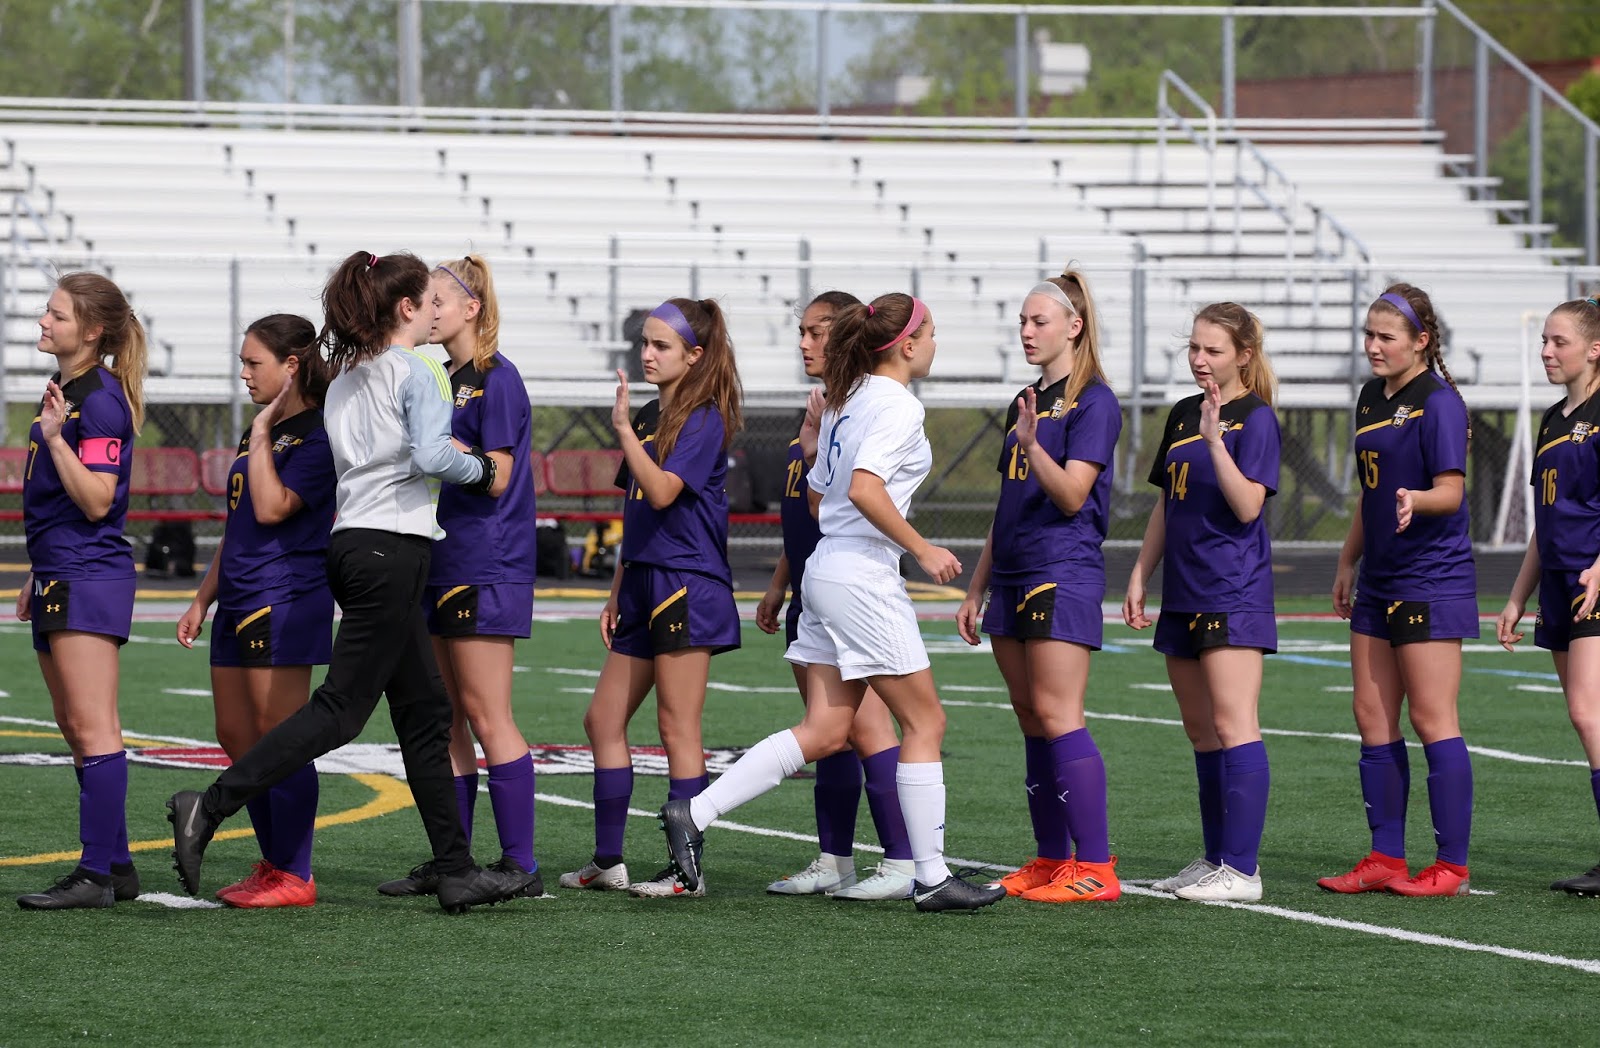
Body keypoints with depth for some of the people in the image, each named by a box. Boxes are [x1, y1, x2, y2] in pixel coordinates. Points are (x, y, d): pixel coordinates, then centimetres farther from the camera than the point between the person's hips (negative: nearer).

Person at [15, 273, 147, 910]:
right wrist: (37, 575, 25)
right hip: (60, 581, 11)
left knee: (92, 727, -10)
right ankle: (115, 866, 16)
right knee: (75, 728, 12)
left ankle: (97, 875, -11)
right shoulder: (62, 391, 17)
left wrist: (55, 438, -26)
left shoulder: (100, 399, -14)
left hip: (90, 580, -11)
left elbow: (96, 500, -20)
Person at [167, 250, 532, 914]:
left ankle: (457, 871, 9)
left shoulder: (343, 380, 17)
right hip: (391, 551, -9)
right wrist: (480, 468, -2)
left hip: (353, 542, 9)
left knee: (425, 710, 10)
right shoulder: (417, 372, -7)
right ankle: (210, 808, -16)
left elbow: (348, 460, 15)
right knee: (341, 708, -10)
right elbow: (431, 454, -20)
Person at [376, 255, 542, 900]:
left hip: (486, 568, -9)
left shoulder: (496, 380, -10)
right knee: (442, 719, 9)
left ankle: (520, 864, -4)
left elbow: (495, 477, -16)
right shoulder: (439, 380, 15)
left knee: (486, 716, -7)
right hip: (437, 564, 9)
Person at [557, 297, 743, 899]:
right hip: (643, 586, 9)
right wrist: (616, 594, 18)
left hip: (687, 585, -9)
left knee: (677, 727, -7)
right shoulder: (650, 418, 16)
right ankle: (607, 862, 15)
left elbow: (662, 492, -22)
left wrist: (624, 431, -24)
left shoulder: (704, 420, -9)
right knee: (603, 720, 9)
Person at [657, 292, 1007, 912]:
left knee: (825, 731, 6)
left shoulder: (845, 401, 15)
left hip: (825, 572, 9)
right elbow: (865, 489, -24)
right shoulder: (899, 406, -12)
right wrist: (922, 550, -17)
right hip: (864, 577, -9)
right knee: (924, 722, 0)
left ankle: (694, 814, -2)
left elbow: (818, 494, 21)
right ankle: (930, 878, 3)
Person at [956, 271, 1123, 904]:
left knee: (1057, 715, -14)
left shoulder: (1093, 401, -7)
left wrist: (1031, 443, -31)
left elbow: (1072, 494, -16)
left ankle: (1095, 869, -14)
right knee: (1031, 721, 7)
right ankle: (1051, 860, 11)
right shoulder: (1024, 404, 18)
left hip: (1065, 574, -9)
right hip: (1013, 577, 9)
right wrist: (976, 589, 20)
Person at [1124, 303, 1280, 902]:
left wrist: (1215, 438, -25)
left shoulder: (1255, 418, -7)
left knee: (1233, 724, -11)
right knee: (1200, 731, 11)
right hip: (1183, 594, 8)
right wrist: (1139, 576, 16)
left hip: (1234, 594, -8)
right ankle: (1216, 859, 18)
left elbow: (1247, 505, -17)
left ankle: (1242, 870, -13)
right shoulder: (1182, 416, 15)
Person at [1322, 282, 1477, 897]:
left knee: (1432, 719, -7)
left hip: (1431, 580, -9)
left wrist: (1416, 499, -38)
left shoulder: (1438, 403, -12)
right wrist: (1348, 560, 23)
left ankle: (1452, 865, -3)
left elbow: (1451, 491, -19)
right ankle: (1385, 858, 13)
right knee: (1372, 717, 8)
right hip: (1379, 581, 9)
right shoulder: (1372, 399, 14)